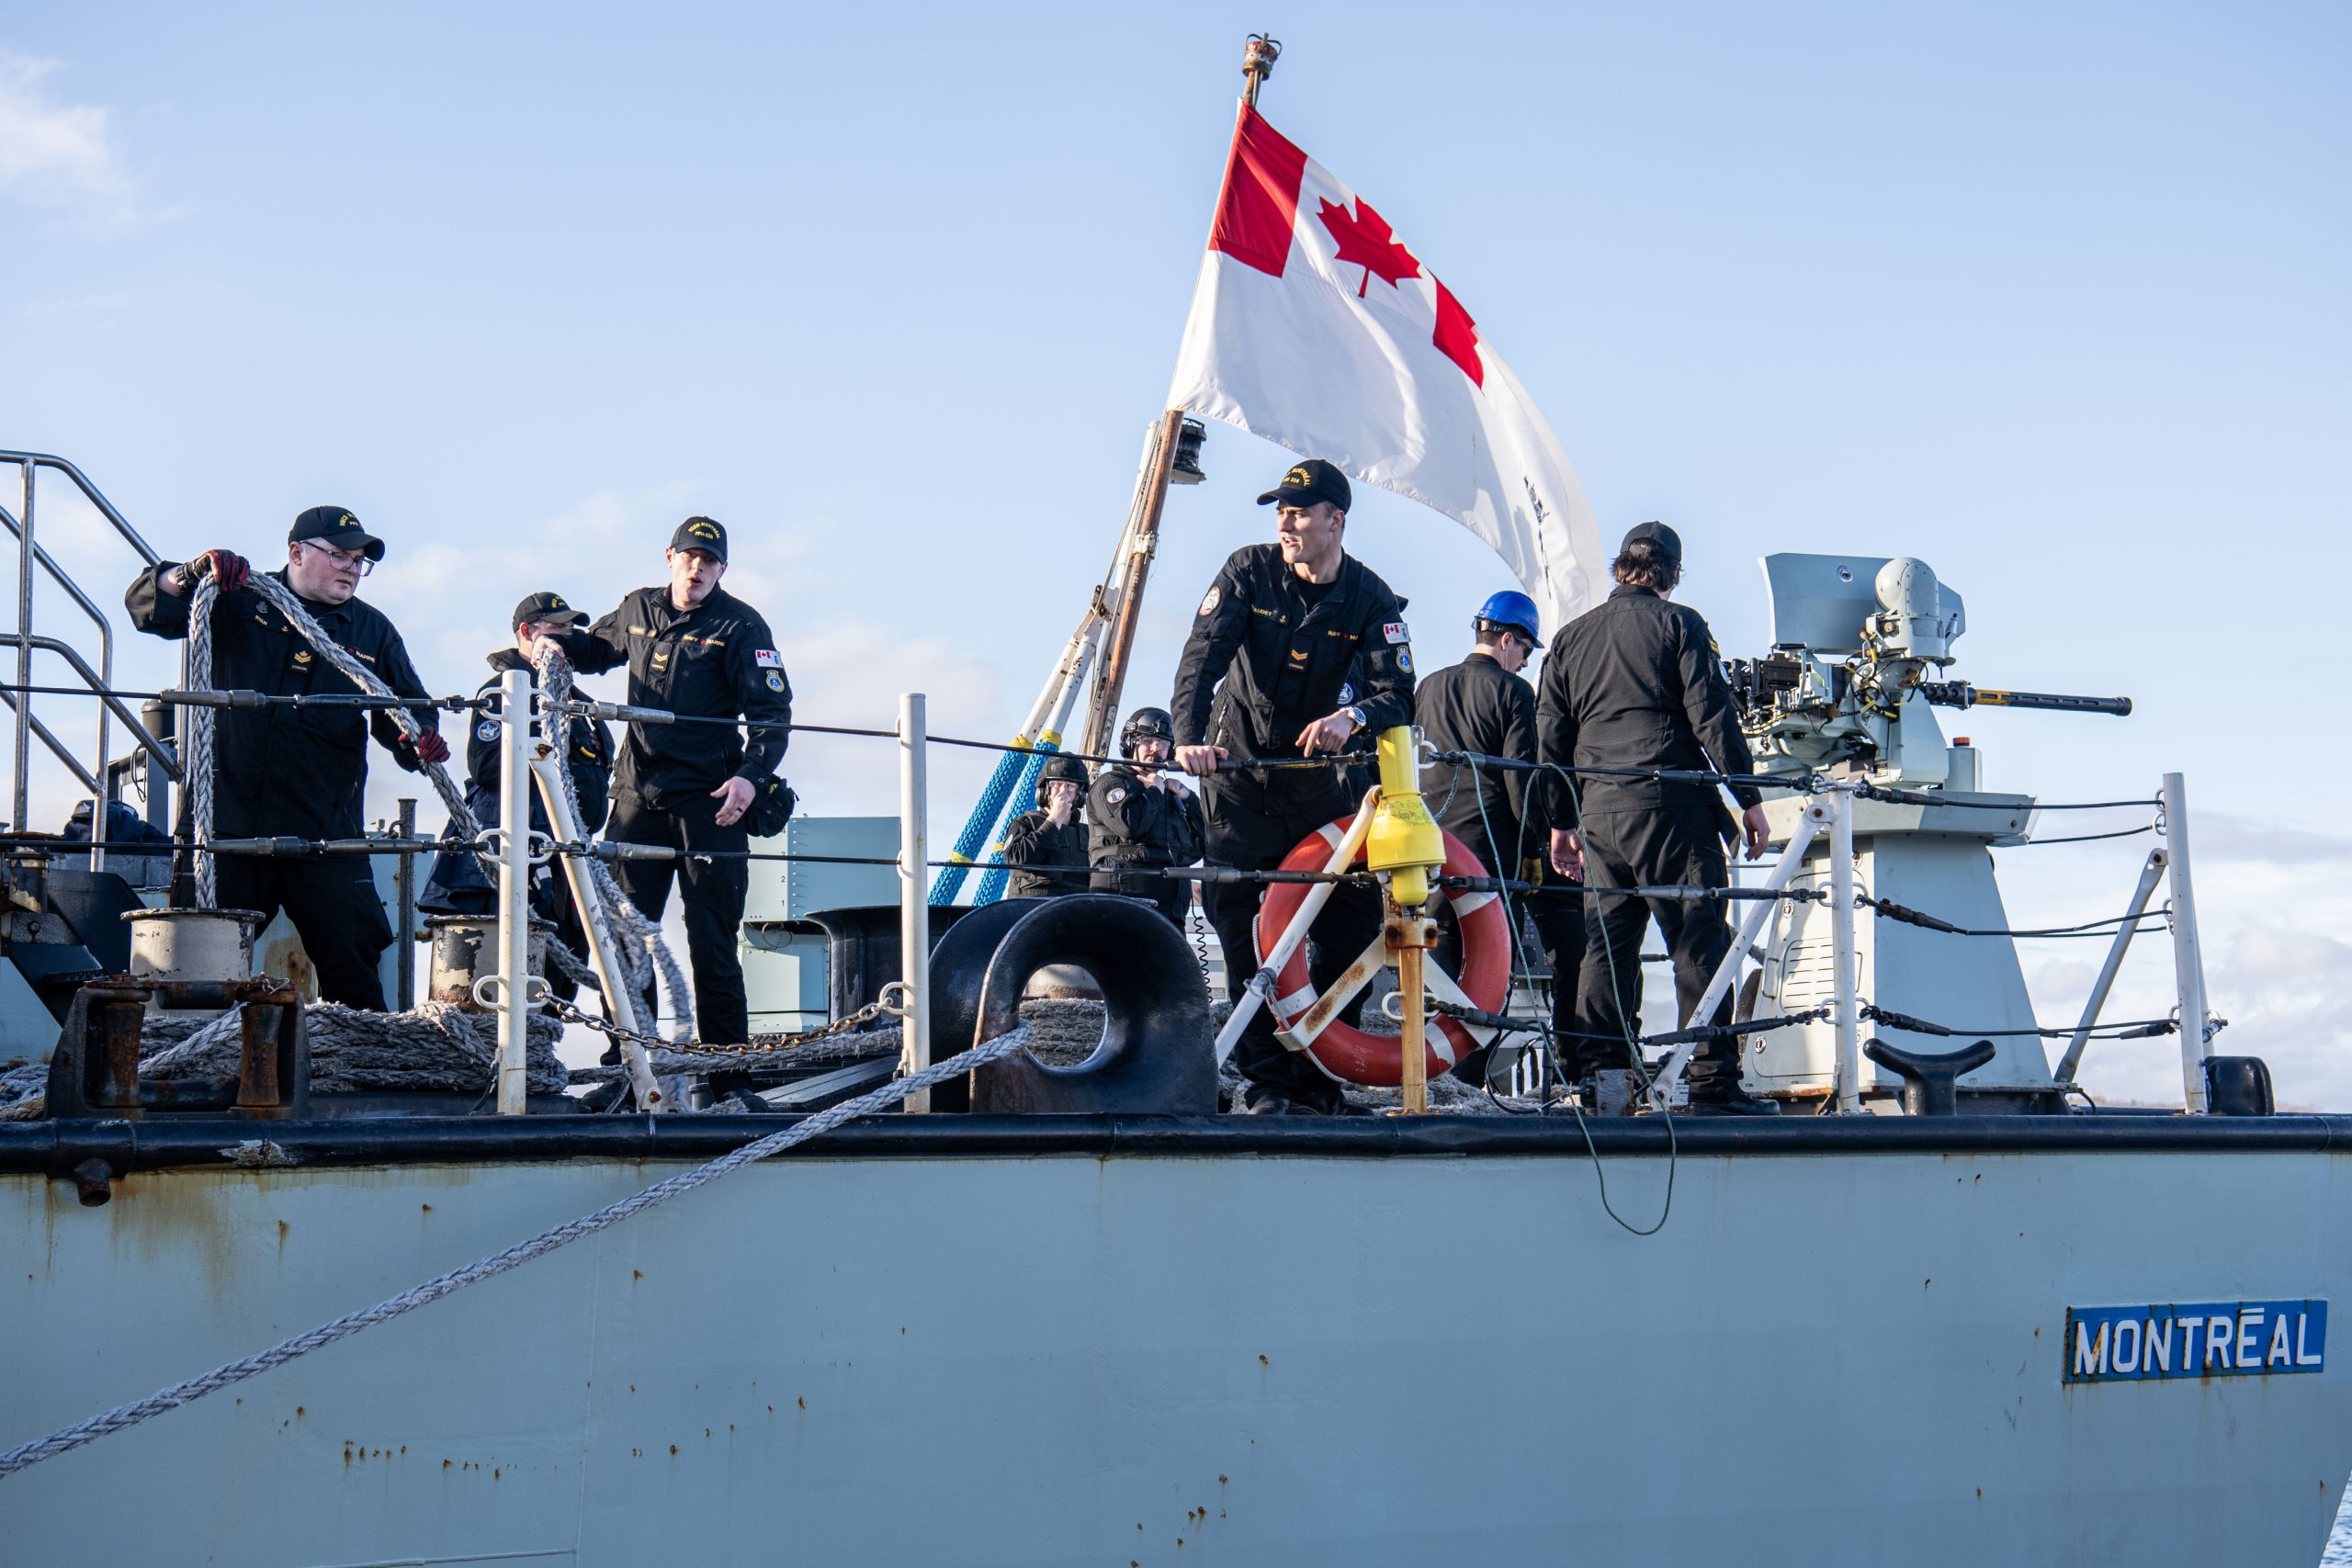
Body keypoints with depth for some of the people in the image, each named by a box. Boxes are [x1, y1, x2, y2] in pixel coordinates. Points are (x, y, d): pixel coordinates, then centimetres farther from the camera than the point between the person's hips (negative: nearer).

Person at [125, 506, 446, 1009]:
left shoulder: (373, 632, 14)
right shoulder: (240, 604, 7)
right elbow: (149, 607, 1)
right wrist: (192, 575, -20)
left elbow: (405, 709, 14)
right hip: (227, 813, -1)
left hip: (324, 830, 1)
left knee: (351, 954, -5)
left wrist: (419, 740, -10)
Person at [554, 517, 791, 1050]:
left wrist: (750, 774, -23)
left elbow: (772, 711, -8)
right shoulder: (638, 610, 11)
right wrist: (557, 644, 12)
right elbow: (598, 647, 33)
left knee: (712, 944, -5)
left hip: (708, 800, -5)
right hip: (638, 793, 5)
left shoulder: (739, 626, -3)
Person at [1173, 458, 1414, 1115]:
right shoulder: (1247, 572, -9)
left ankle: (1317, 1070, 7)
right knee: (1236, 917, -11)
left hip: (1314, 768, 2)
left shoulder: (1370, 599, -7)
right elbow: (1203, 655, -19)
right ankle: (1265, 1078, -6)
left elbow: (1398, 693, -16)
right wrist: (1189, 735, -36)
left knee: (1355, 911, -5)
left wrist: (1350, 716, -39)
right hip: (1236, 769, -2)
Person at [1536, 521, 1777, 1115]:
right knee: (1699, 938, -6)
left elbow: (1552, 738, 16)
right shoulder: (1678, 624, 1)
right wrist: (1748, 797, -2)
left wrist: (1561, 821, 21)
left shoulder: (1571, 637, 16)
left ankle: (1591, 1069, 6)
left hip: (1598, 809, 5)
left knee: (1607, 941, 11)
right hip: (1668, 801, -5)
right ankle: (1714, 1079, -10)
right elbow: (1711, 715, -6)